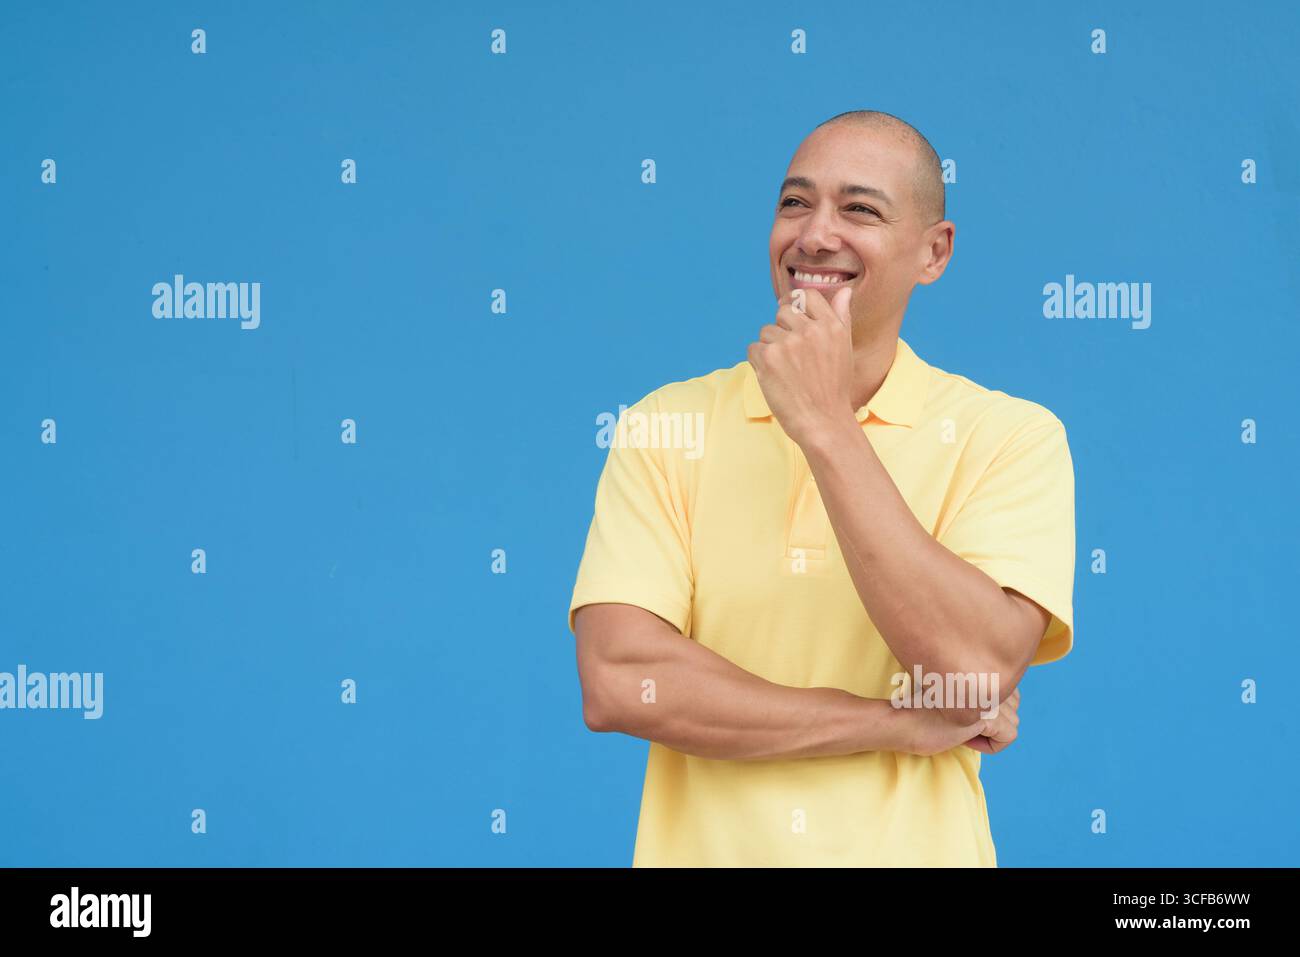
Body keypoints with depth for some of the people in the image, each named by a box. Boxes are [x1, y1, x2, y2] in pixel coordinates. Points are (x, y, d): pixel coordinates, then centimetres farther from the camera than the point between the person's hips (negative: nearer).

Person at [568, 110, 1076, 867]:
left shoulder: (1012, 435, -7)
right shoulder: (665, 424, -4)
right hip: (703, 849, 1)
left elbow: (978, 675, -21)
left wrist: (826, 424, -21)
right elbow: (615, 682, -14)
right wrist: (893, 724, -17)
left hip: (914, 849, -1)